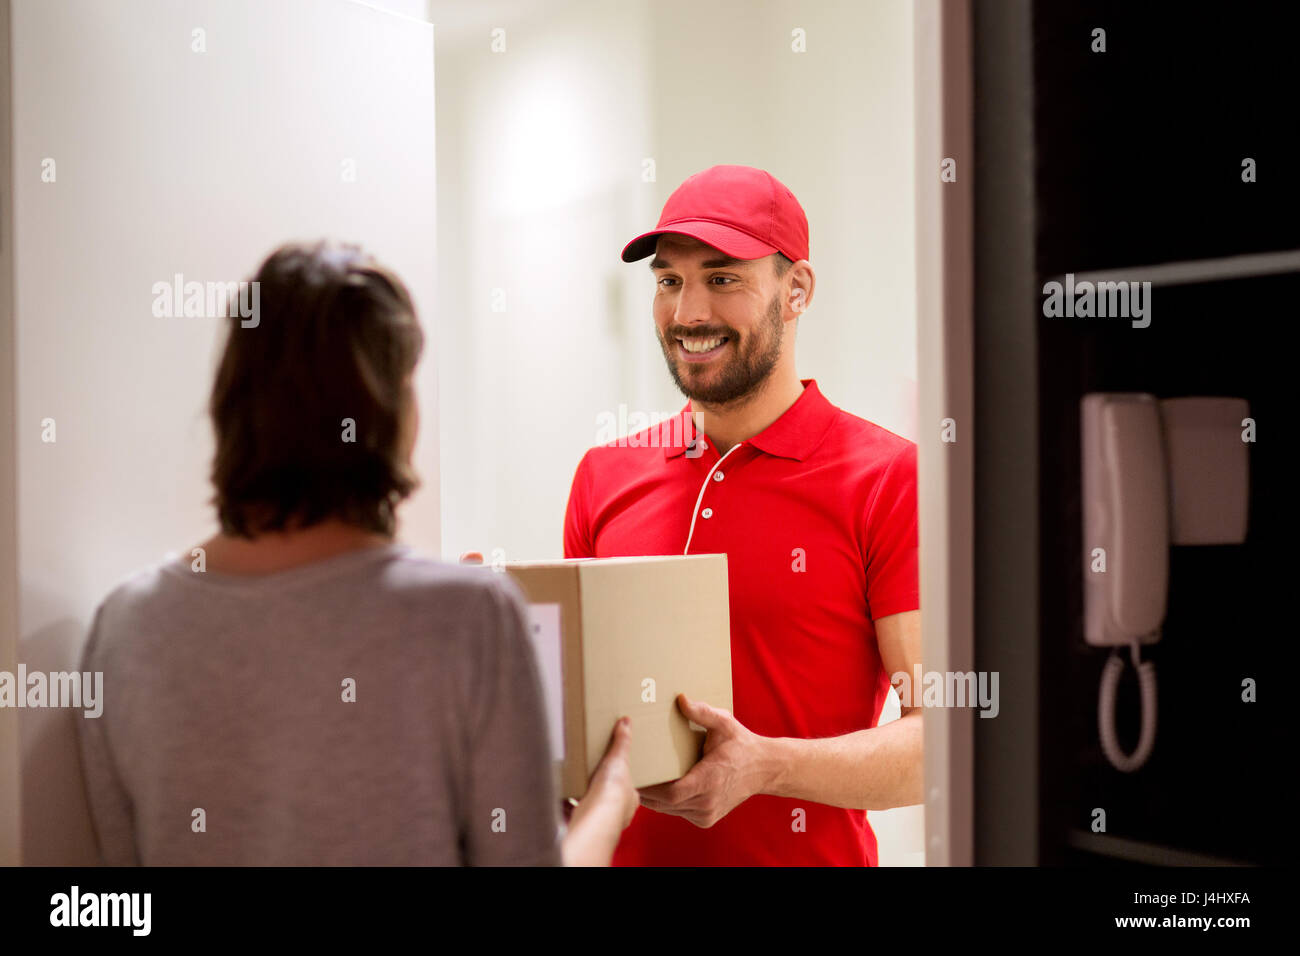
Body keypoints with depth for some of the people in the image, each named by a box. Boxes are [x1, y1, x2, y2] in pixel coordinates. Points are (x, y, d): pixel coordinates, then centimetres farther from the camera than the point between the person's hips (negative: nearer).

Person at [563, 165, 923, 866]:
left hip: (807, 853, -4)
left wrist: (765, 767, -26)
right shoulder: (604, 477, 5)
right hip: (625, 849, 4)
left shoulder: (888, 480, -9)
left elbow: (946, 733, -13)